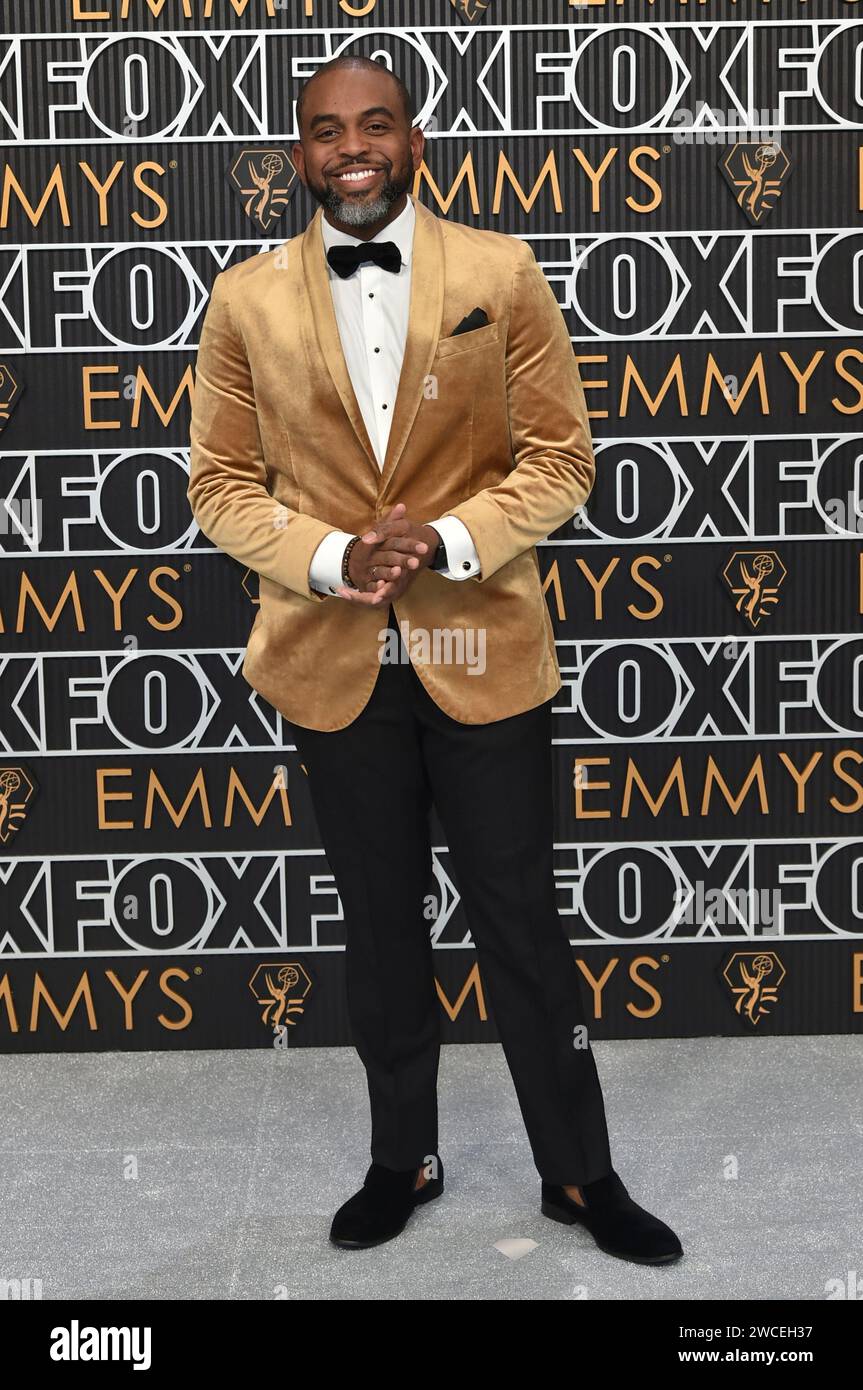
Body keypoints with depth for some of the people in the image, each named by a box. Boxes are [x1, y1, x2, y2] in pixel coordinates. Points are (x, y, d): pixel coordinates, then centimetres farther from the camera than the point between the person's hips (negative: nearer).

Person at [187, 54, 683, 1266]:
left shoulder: (503, 274, -1)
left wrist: (446, 540, -17)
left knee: (523, 923, 7)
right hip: (335, 666, 2)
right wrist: (331, 558, -15)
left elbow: (559, 458, -1)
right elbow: (221, 483, 3)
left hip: (483, 655, -1)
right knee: (381, 929, 15)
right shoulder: (246, 300, 2)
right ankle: (404, 1159, 34)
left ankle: (579, 1174, 25)